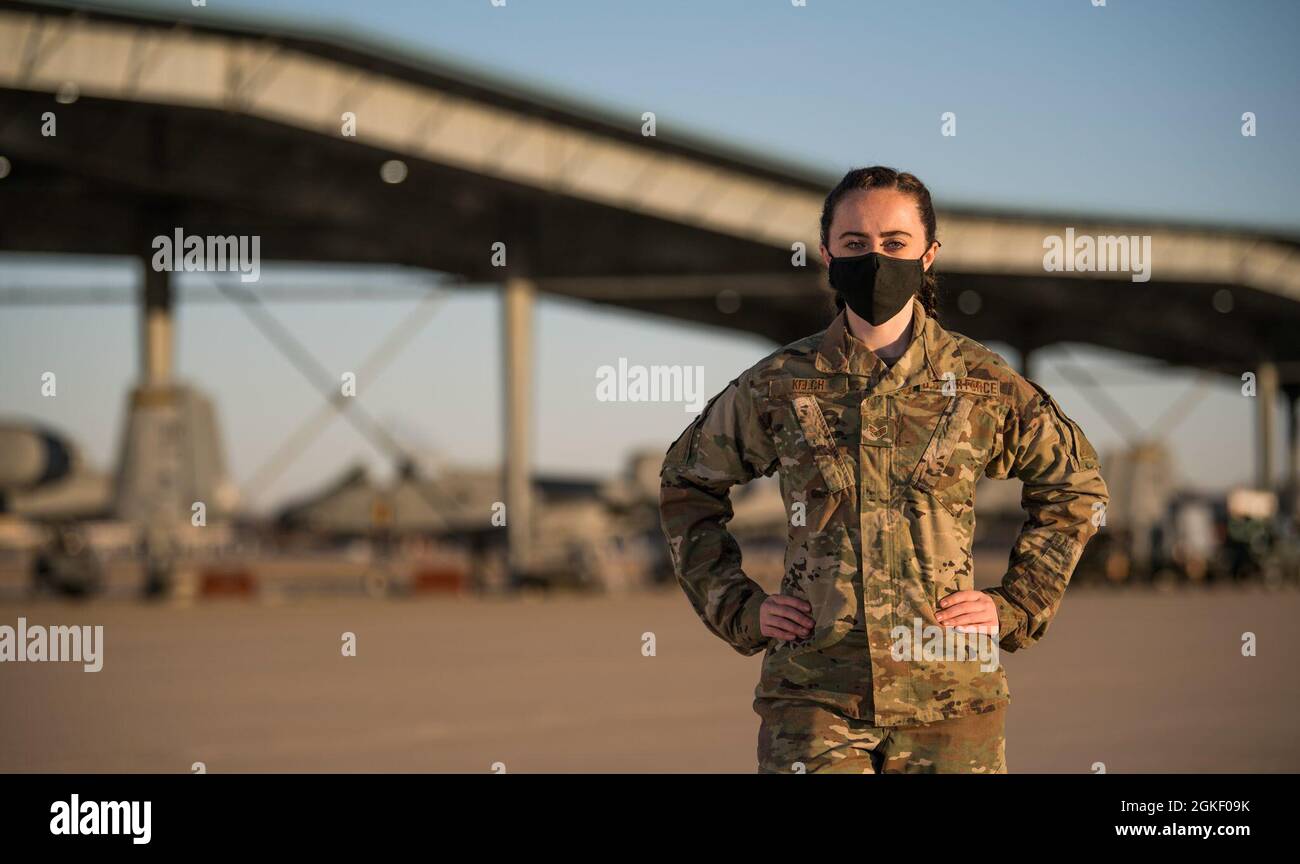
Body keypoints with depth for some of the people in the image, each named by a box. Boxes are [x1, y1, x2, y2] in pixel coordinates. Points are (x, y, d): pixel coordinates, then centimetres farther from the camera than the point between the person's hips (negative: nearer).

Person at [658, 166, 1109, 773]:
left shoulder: (983, 384, 3)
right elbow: (686, 484, 19)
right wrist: (739, 607, 9)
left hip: (948, 697, 1)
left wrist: (1015, 607, 8)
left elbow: (1076, 488, 17)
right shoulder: (780, 386, 4)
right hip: (813, 694, 0)